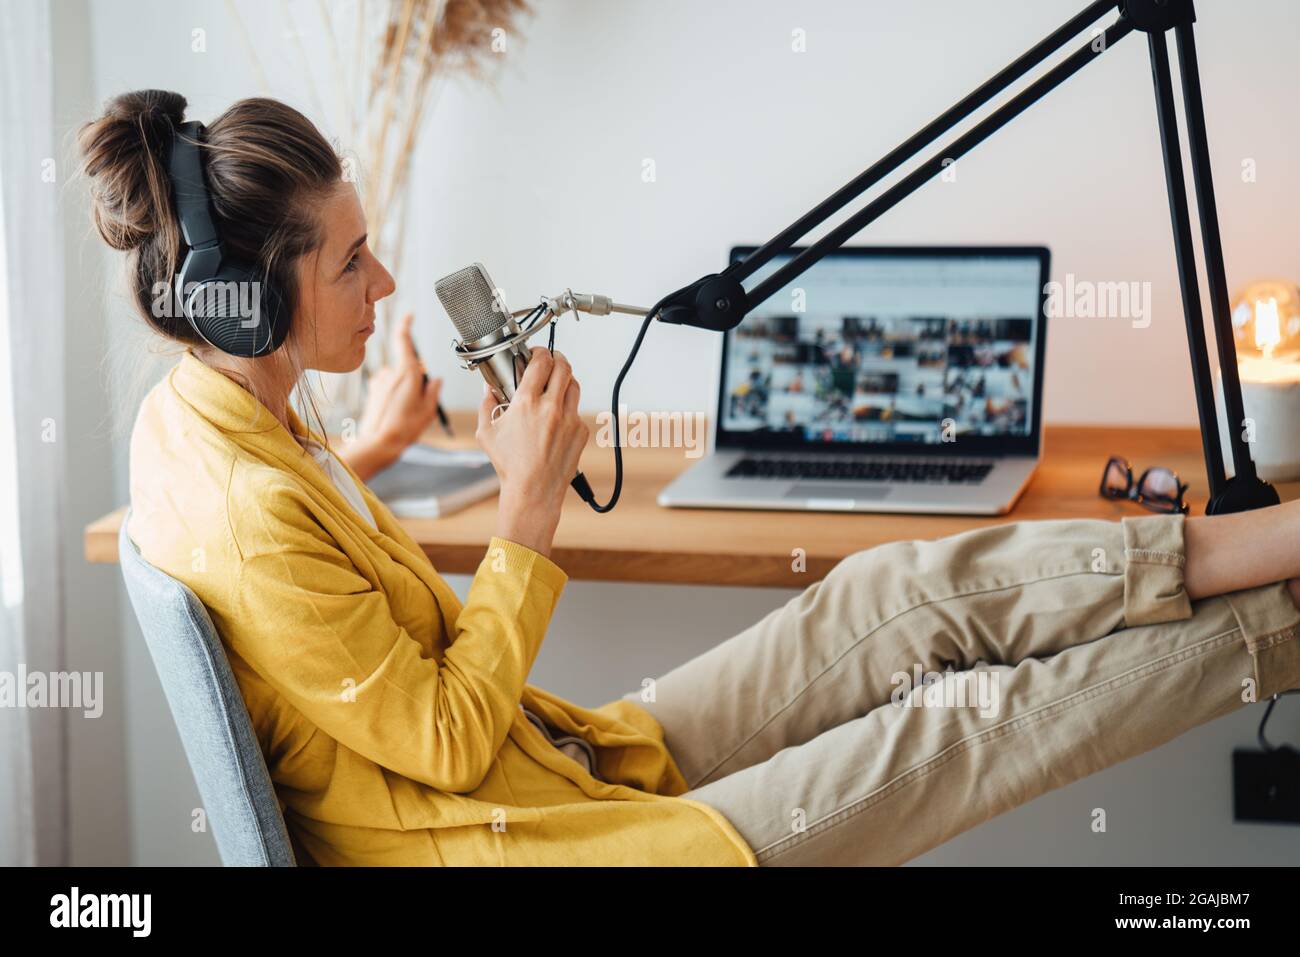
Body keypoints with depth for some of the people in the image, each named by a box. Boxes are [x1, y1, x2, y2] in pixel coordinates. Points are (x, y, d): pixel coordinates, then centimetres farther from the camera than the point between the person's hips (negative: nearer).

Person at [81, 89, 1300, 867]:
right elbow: (447, 742, -22)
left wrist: (367, 451, 14)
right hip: (503, 833, -9)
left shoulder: (188, 412, 1)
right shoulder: (256, 520, -29)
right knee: (962, 725, -6)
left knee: (905, 592, -1)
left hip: (558, 755, 10)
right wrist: (530, 503, -19)